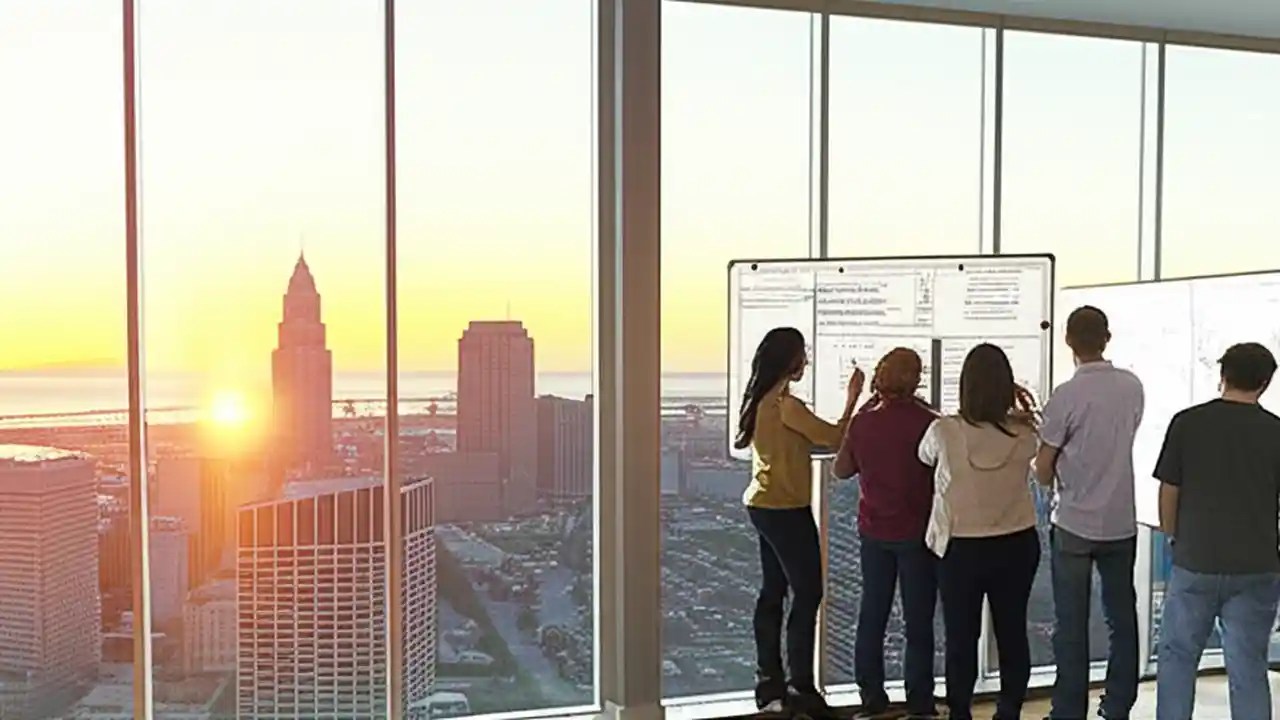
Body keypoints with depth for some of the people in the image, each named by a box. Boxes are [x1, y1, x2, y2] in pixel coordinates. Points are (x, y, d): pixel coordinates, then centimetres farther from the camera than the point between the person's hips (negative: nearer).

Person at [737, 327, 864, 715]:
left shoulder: (760, 400, 9)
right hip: (786, 510, -9)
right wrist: (853, 397, -8)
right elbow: (834, 438, -17)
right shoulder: (785, 404, -19)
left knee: (773, 592, 13)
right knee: (807, 593, -2)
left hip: (763, 505, 9)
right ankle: (800, 687, 2)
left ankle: (769, 682, 19)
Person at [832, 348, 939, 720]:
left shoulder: (862, 421, -4)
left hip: (874, 531, 4)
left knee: (872, 615, 13)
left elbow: (841, 469, 9)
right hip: (916, 533, -4)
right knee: (918, 620, 6)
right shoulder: (925, 422, -16)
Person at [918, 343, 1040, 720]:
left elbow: (925, 456, 4)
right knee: (1012, 633, 17)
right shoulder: (1023, 434, -13)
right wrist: (1015, 406, 10)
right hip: (1017, 545, 2)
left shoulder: (944, 431, -18)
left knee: (961, 637, 12)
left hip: (961, 548, -2)